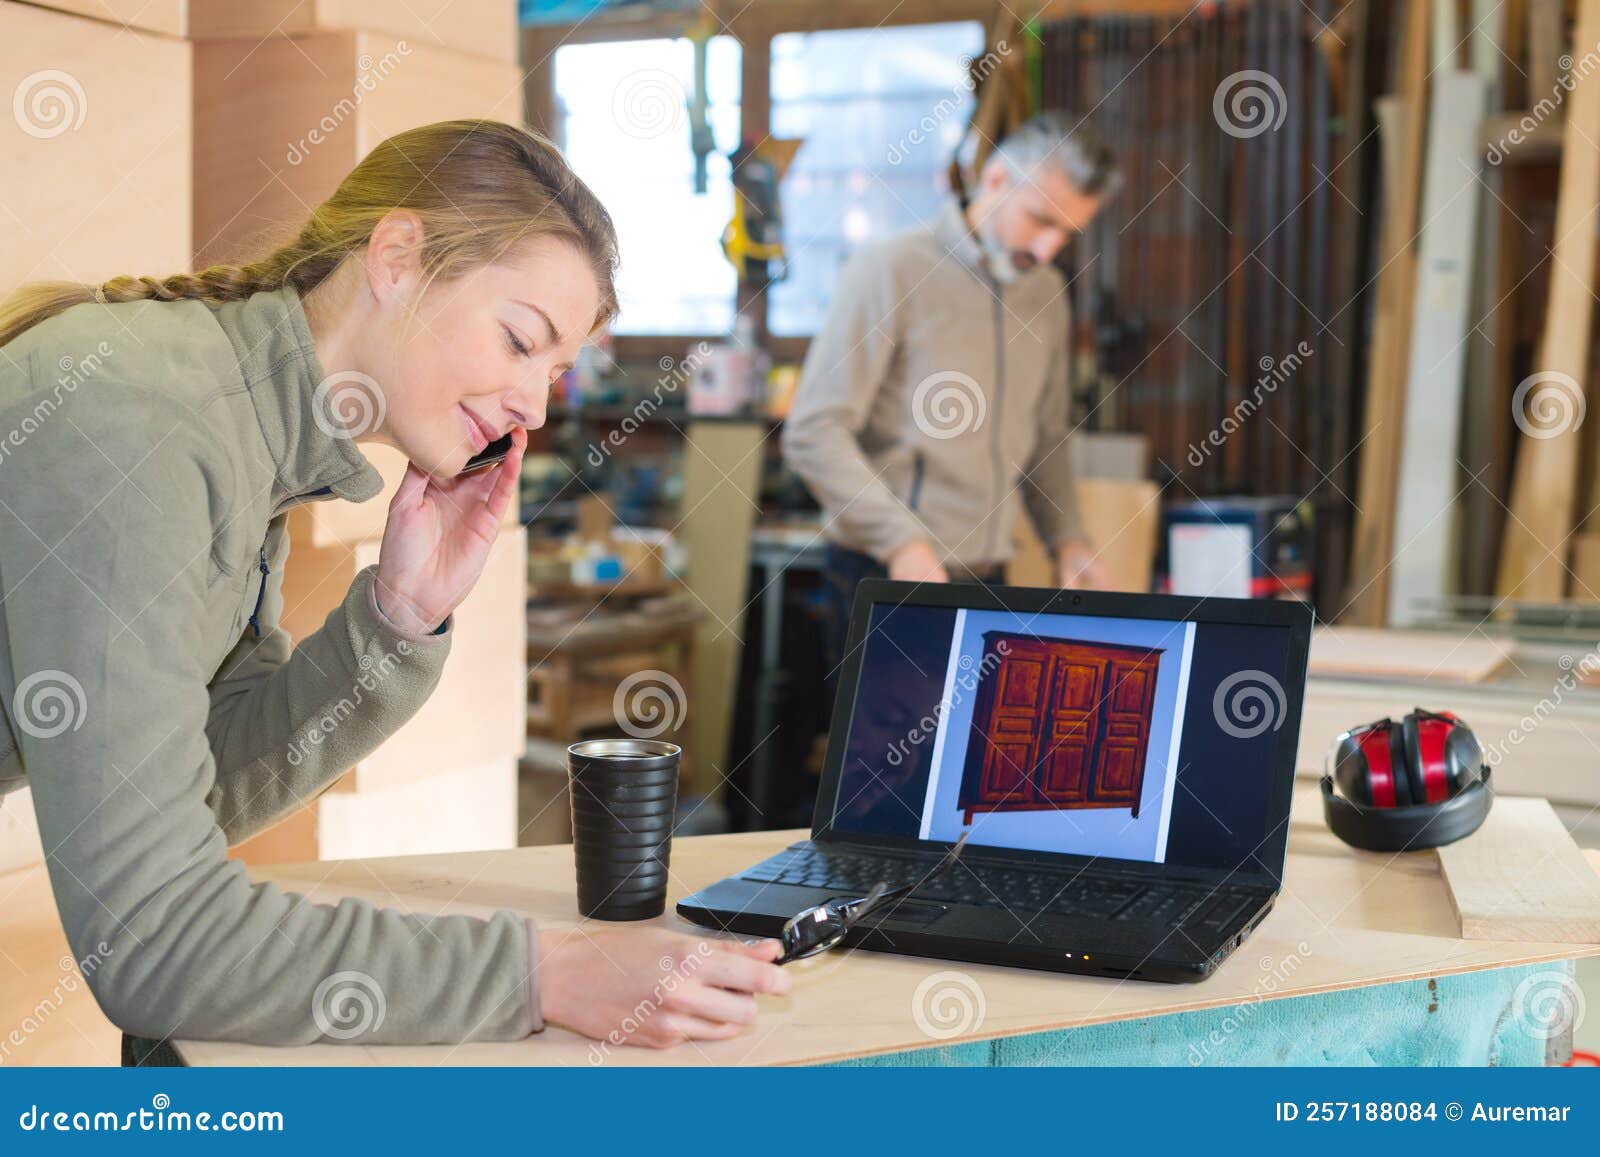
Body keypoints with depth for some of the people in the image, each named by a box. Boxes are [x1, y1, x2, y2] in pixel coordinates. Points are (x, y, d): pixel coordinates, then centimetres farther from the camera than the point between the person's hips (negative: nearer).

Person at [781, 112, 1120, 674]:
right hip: (887, 583, -6)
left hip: (986, 584, 6)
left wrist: (1067, 536, 8)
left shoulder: (1047, 293, 13)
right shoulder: (889, 270, -10)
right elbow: (813, 434, -17)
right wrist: (901, 539, -26)